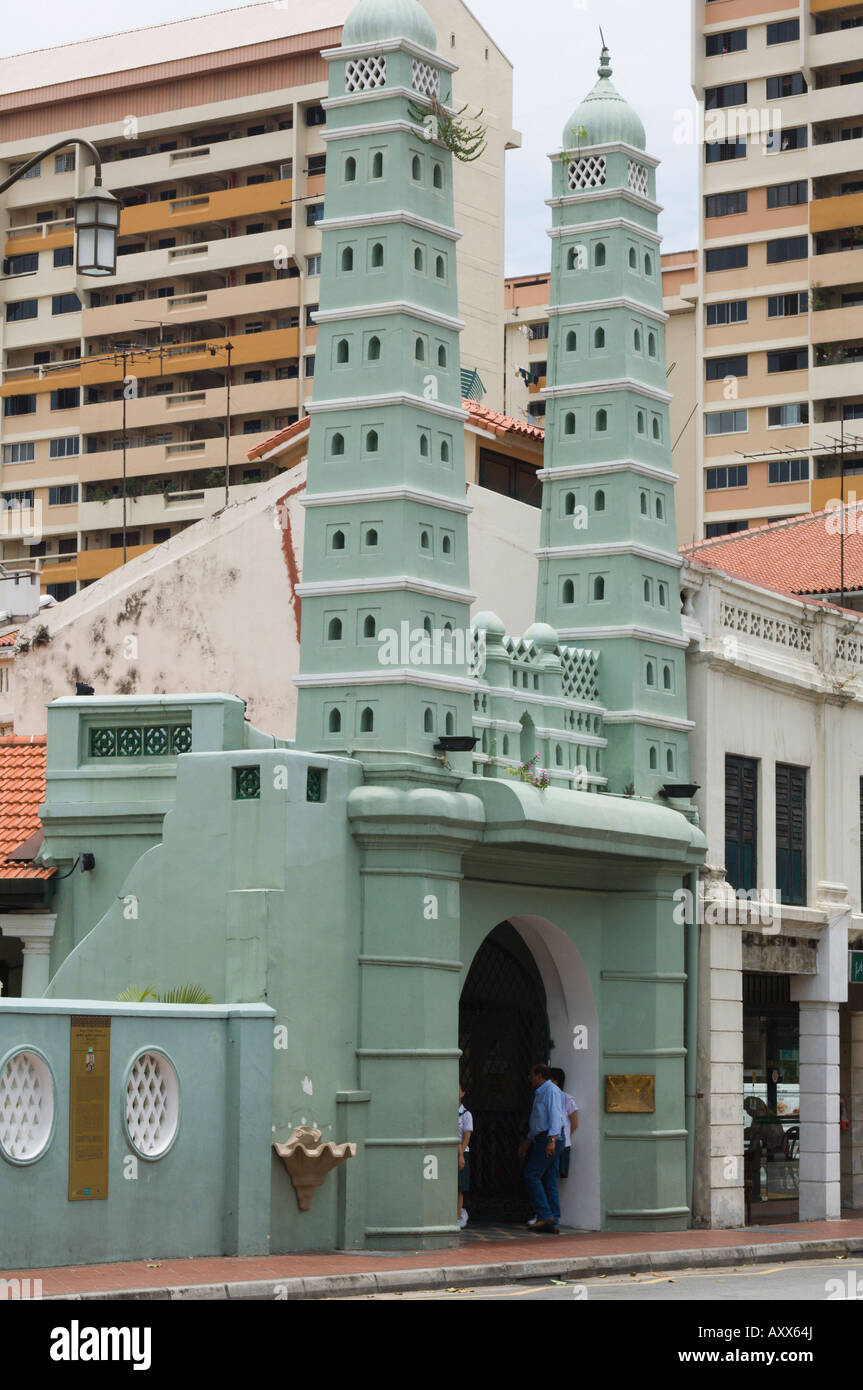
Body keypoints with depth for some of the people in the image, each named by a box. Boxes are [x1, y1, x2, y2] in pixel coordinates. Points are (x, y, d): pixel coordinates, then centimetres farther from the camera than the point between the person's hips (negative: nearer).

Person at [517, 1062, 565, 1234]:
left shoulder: (551, 1091, -8)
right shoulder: (540, 1093, 24)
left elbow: (555, 1116, -19)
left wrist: (552, 1140, -28)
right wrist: (527, 1142, 31)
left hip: (549, 1139, -10)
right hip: (541, 1139, 10)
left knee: (532, 1175, -12)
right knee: (549, 1181, 5)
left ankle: (545, 1215, -16)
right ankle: (553, 1223, 2)